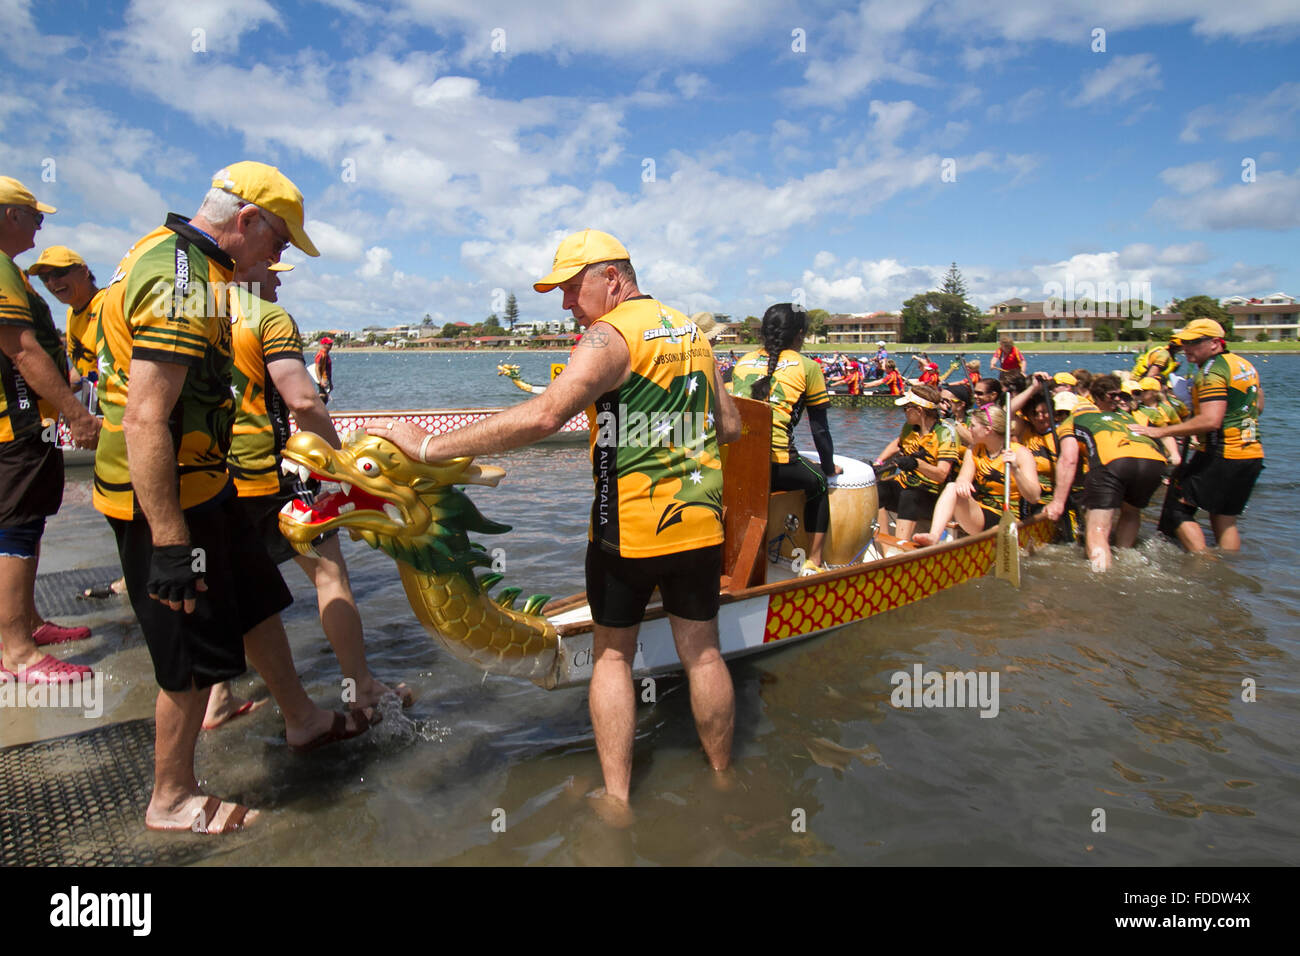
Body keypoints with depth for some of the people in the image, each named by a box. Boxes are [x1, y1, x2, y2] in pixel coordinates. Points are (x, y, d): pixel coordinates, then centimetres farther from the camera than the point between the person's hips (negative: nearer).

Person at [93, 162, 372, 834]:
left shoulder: (167, 252, 11)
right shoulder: (183, 284, -23)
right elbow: (144, 422, -29)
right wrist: (170, 543, -28)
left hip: (196, 484, 10)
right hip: (163, 500, -10)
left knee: (257, 602, 20)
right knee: (195, 653, 2)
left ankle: (302, 720, 38)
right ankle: (171, 800, 22)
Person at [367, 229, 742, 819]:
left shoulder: (611, 335, -13)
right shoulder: (692, 333, 11)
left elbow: (542, 417, -27)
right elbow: (730, 427, 16)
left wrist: (429, 447, -25)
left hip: (628, 528, -6)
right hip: (700, 524, 6)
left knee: (612, 654, 12)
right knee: (702, 652, 17)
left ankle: (616, 800, 17)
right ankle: (722, 777, 33)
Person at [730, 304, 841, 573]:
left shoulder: (744, 361, 22)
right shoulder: (806, 367, 11)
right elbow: (820, 428, 13)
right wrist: (829, 468, 28)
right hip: (774, 462, -4)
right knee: (818, 483, 23)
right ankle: (813, 564, 22)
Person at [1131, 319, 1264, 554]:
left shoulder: (1212, 371, -15)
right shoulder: (1245, 364, 15)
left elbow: (1210, 421, -26)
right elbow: (1258, 407, 26)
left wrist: (1161, 431, -25)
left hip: (1222, 455, -9)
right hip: (1254, 455, 9)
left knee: (1178, 507, -2)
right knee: (1225, 521, 16)